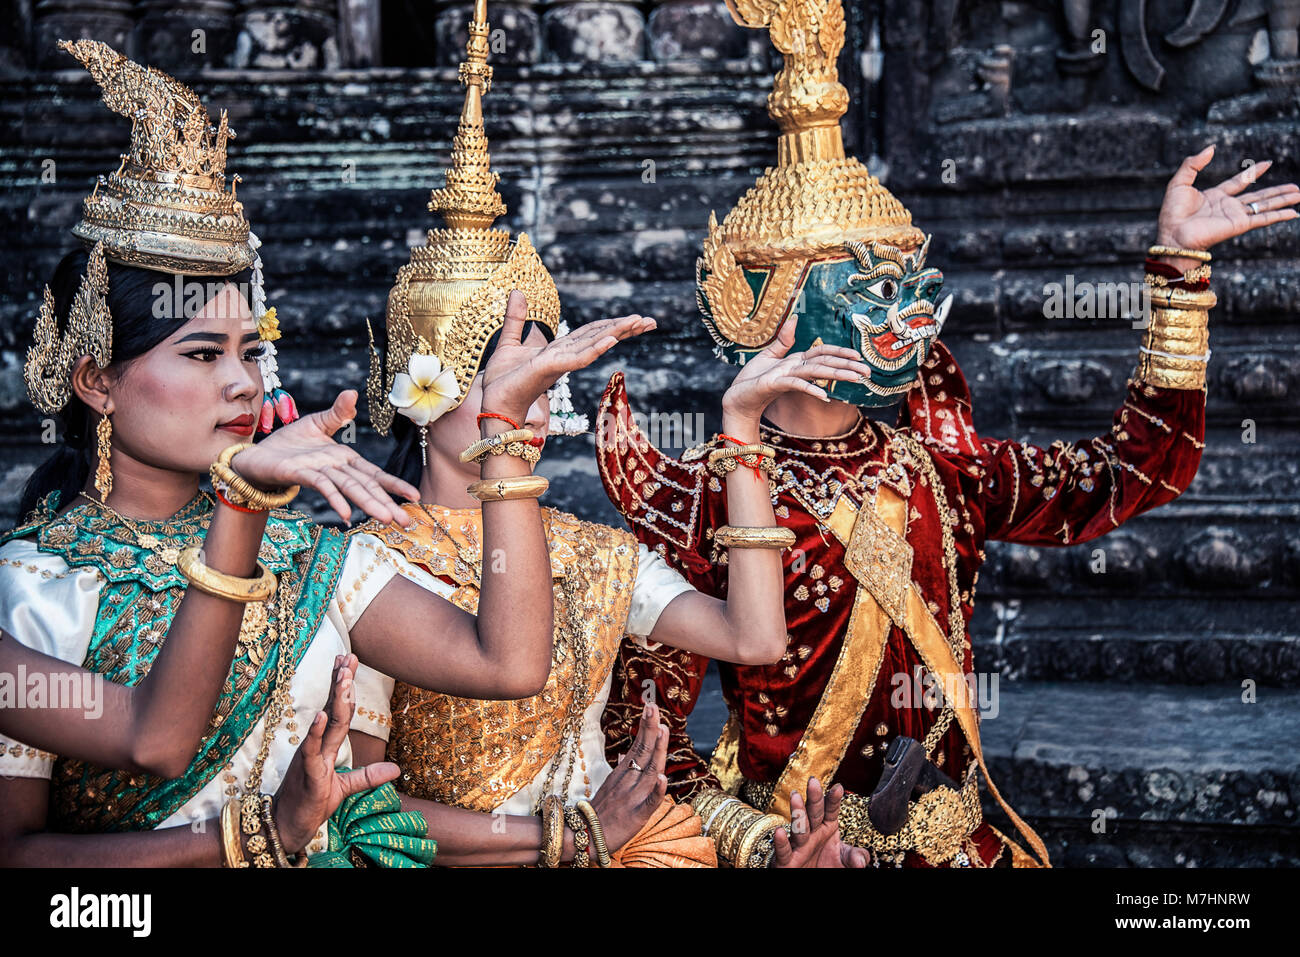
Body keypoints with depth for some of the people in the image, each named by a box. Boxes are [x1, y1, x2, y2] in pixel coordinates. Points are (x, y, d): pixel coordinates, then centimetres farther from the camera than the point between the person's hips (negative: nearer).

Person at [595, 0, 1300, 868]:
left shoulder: (942, 473, 6)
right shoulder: (706, 501, -8)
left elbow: (1139, 470, 5)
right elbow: (639, 728, -7)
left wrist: (1179, 261, 3)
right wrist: (763, 845, -19)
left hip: (961, 846, 4)